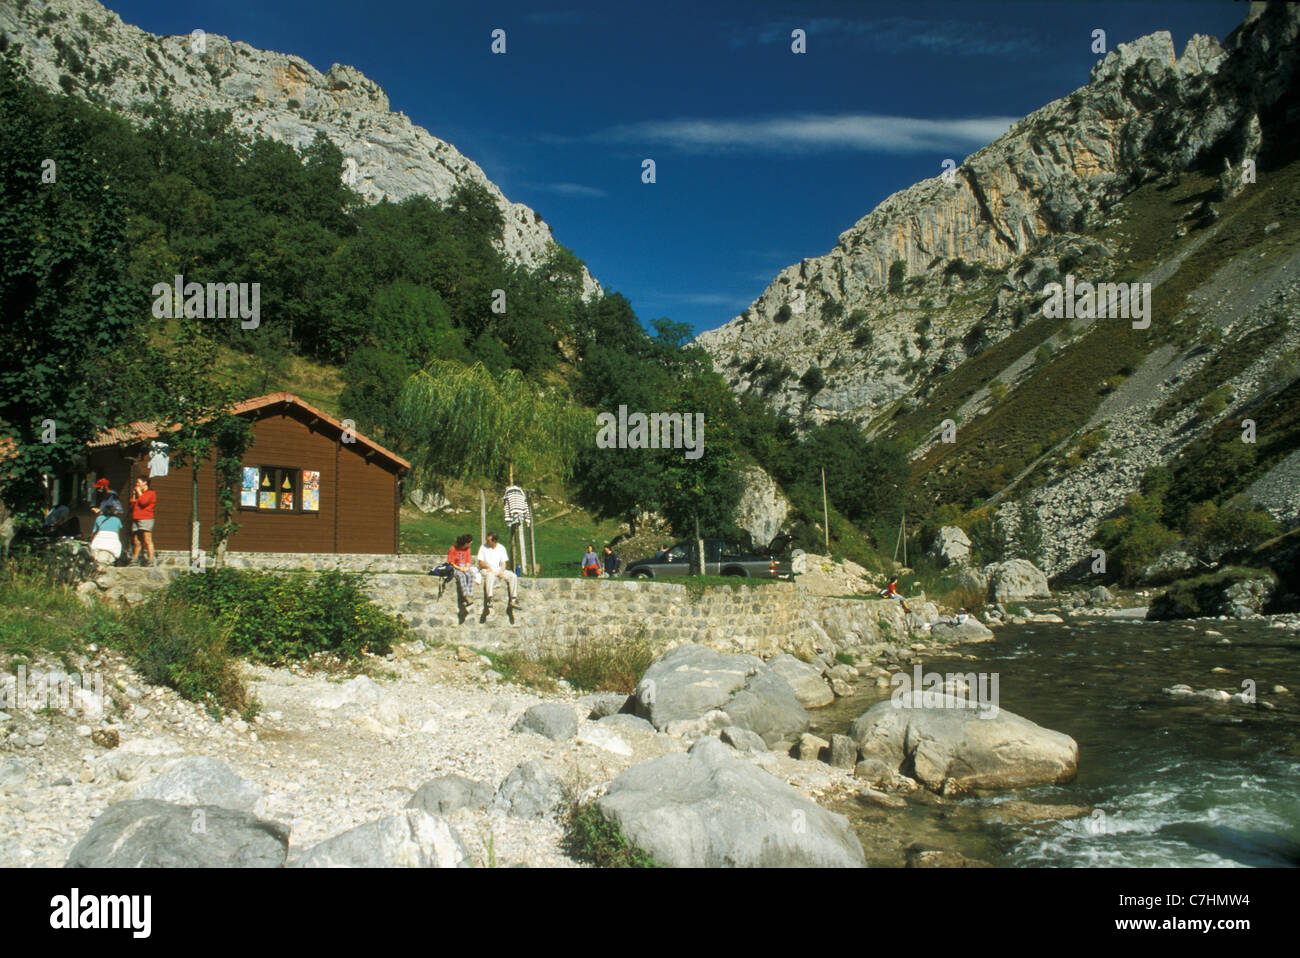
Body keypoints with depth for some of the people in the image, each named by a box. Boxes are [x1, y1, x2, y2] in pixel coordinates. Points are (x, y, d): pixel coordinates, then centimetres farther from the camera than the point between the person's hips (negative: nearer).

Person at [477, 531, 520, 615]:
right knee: (490, 575, -40)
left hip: (499, 570, 4)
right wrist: (487, 566, -17)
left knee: (513, 576, -20)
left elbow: (504, 563, 8)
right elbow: (480, 562, 3)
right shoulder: (483, 547, 3)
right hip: (487, 570, -4)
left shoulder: (501, 548, 9)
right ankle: (489, 600, -54)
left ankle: (514, 599, -23)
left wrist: (502, 571, -12)